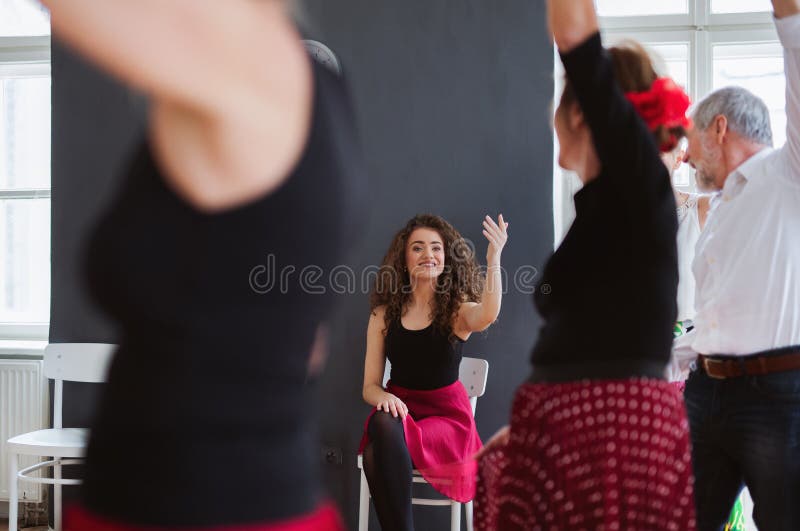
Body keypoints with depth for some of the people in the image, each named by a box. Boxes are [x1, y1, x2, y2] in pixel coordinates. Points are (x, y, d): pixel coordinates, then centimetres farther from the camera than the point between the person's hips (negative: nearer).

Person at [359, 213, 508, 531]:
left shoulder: (457, 310, -1)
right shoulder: (384, 314, 6)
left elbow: (487, 316, -28)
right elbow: (370, 386, 5)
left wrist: (493, 260, -43)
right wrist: (384, 397, -20)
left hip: (447, 417, -3)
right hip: (400, 410, 3)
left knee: (378, 453, -32)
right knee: (382, 425, -34)